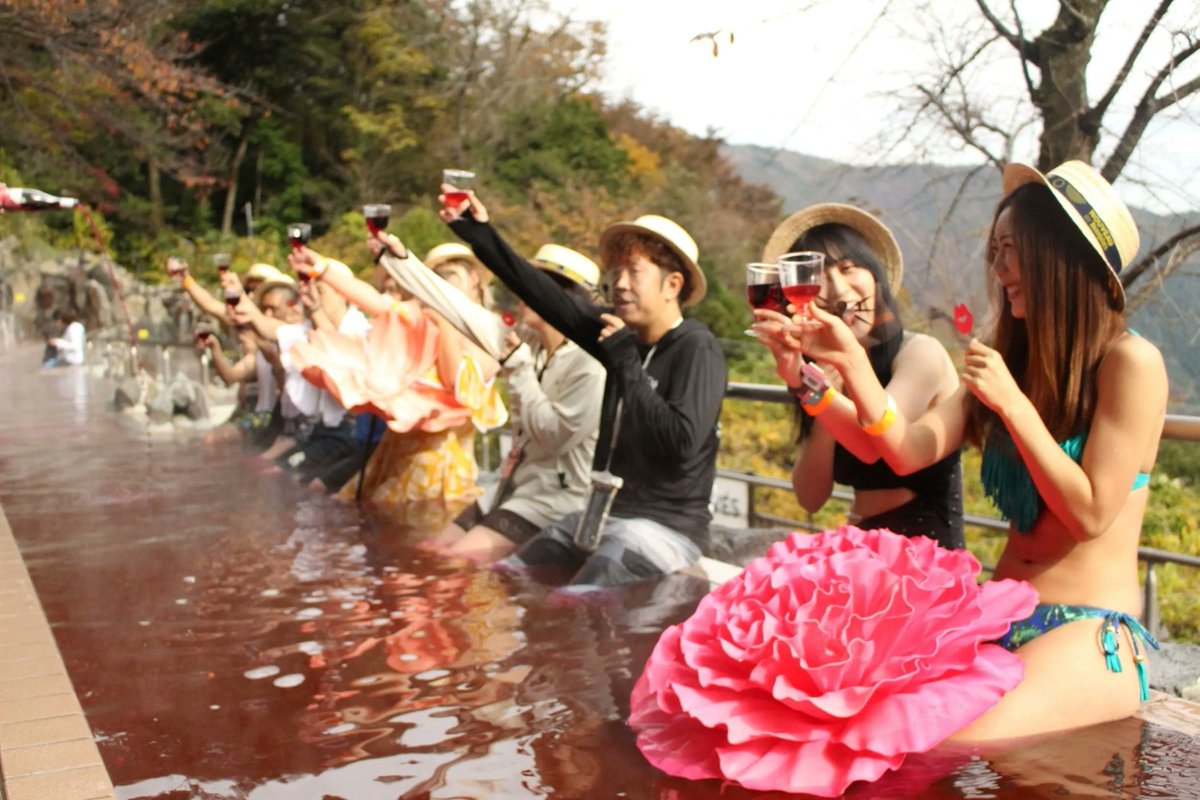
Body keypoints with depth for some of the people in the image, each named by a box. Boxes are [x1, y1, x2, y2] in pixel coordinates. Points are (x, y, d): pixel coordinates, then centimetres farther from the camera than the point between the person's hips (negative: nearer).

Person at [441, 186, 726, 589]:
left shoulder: (697, 348, -14)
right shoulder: (625, 332, 6)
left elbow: (682, 443, -27)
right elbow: (550, 298, 4)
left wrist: (626, 364, -21)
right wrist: (481, 236, -1)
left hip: (666, 526, -8)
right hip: (605, 512, 8)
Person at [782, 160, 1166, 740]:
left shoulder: (1129, 361, -6)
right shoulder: (1010, 360, 13)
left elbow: (1091, 513, -10)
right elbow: (908, 451, 1)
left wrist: (1012, 404, -14)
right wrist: (852, 362, -10)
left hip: (1092, 635, -5)